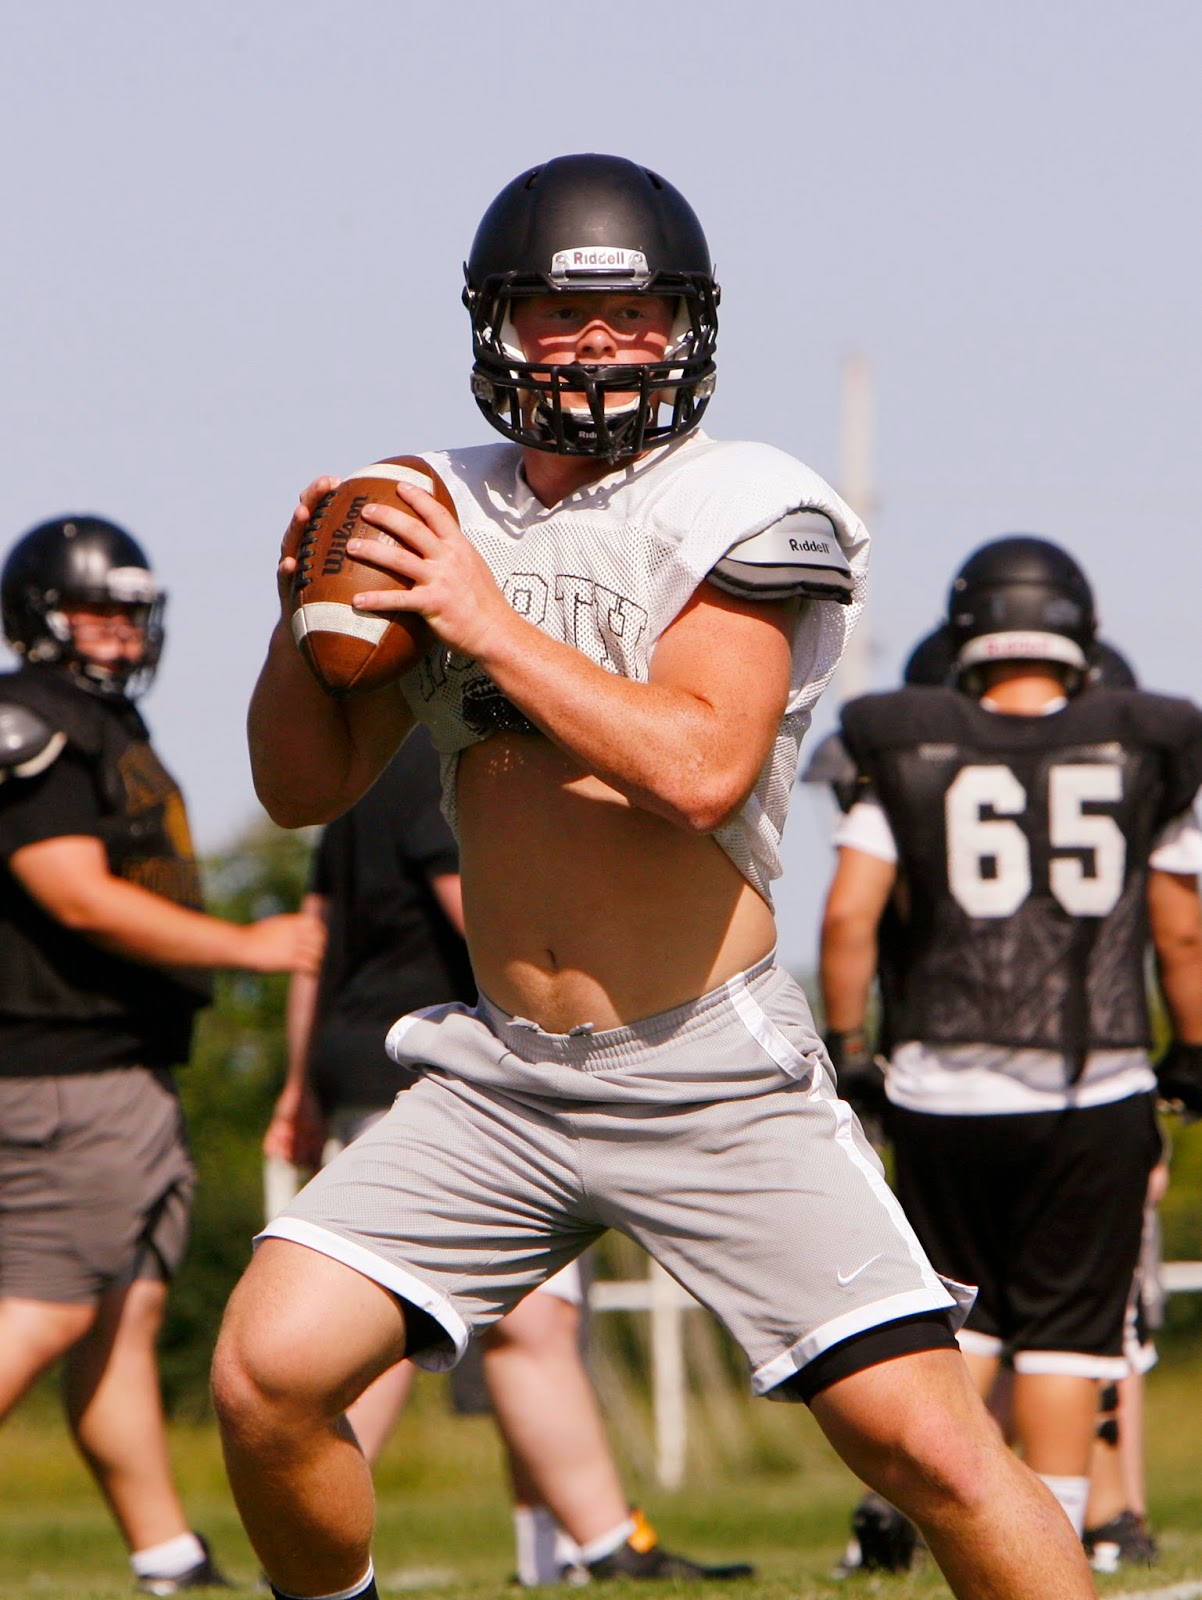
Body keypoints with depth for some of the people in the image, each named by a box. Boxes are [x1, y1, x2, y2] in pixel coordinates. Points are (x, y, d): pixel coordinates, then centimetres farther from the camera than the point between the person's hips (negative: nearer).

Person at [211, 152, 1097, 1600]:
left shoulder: (743, 514, -6)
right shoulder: (439, 522, 9)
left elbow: (701, 766, -21)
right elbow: (305, 788, 14)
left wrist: (489, 624, -17)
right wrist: (309, 620, -5)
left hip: (713, 1081, -4)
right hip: (498, 1082, 5)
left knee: (922, 1440, -12)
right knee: (268, 1375, -8)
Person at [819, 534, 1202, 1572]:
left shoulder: (912, 758, 1)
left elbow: (848, 916, -4)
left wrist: (845, 1050, 6)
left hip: (946, 1088, 1)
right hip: (1093, 1095, -1)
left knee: (955, 1317, 15)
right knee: (1067, 1326, 5)